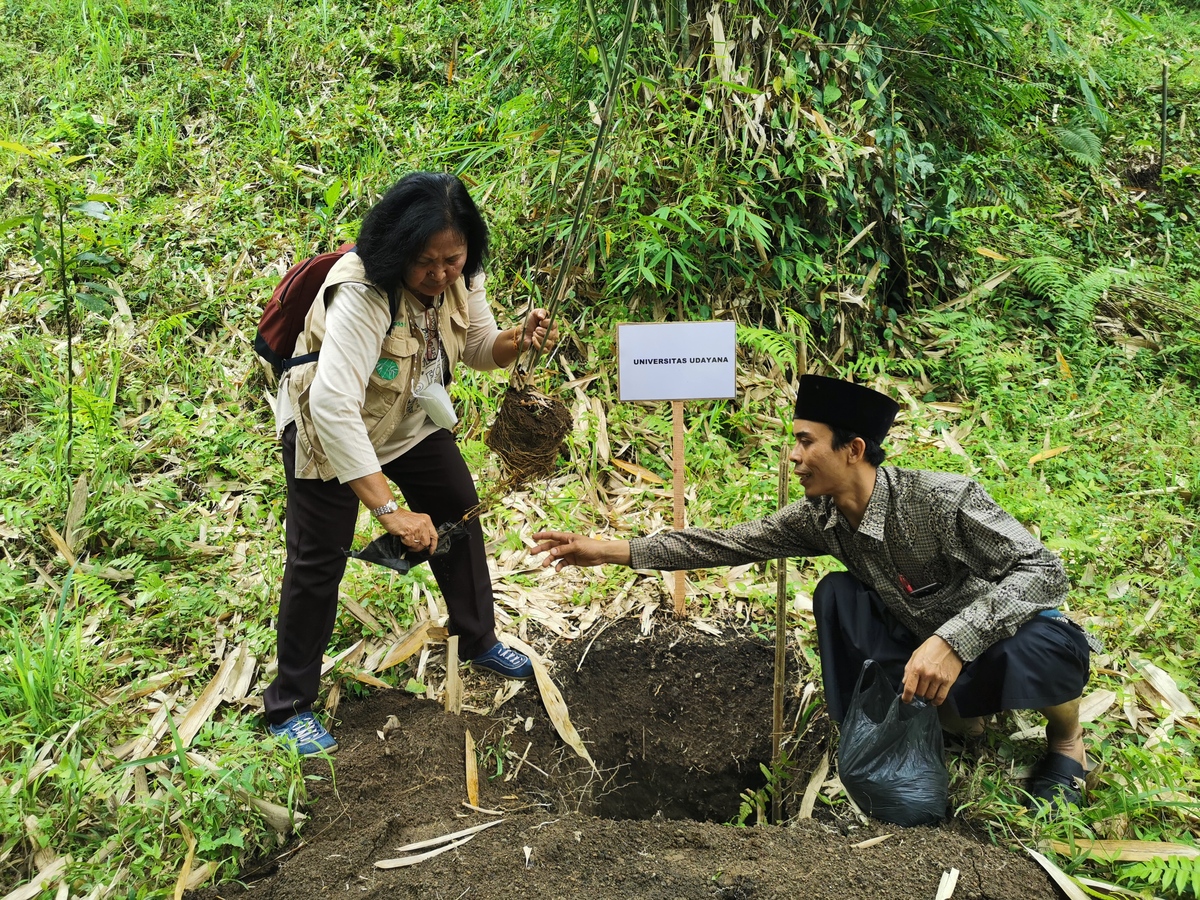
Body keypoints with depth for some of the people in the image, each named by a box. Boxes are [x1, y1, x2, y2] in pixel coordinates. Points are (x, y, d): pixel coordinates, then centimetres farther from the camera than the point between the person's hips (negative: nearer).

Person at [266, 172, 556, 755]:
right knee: (319, 559, -5)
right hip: (328, 427, -7)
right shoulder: (363, 292, -40)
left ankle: (478, 640, 36)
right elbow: (334, 405, -48)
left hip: (411, 419, 7)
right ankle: (288, 705, 11)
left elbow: (479, 347, 0)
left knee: (459, 511, 13)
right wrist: (389, 510, -51)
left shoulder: (460, 278, -18)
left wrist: (519, 341, -25)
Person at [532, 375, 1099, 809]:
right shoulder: (820, 518, -12)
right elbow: (730, 543, -8)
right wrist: (614, 551, -13)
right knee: (837, 593, -13)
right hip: (928, 642, 5)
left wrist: (951, 641, -48)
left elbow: (1042, 570, -35)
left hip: (1017, 631, -5)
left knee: (1037, 652, -39)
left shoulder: (942, 500, -32)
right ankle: (949, 712, 0)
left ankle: (1066, 740, -1)